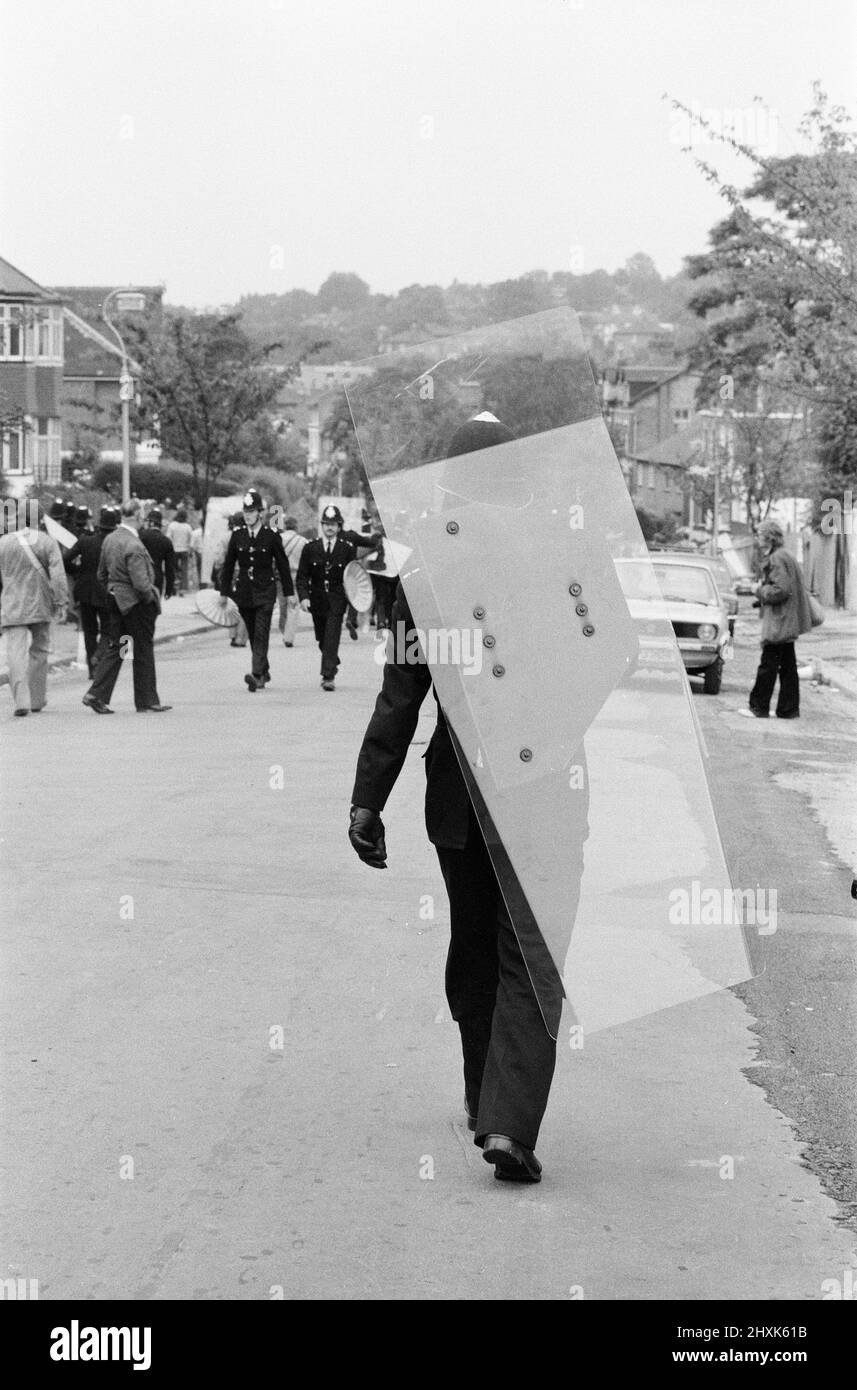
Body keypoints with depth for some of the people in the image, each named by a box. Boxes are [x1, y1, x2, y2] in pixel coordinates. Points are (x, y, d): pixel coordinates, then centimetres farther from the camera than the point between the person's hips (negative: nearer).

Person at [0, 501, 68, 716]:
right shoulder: (48, 543, -1)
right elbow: (58, 576, -9)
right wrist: (61, 604, -6)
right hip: (41, 607, 1)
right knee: (39, 652, 15)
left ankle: (21, 701, -19)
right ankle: (37, 701, 20)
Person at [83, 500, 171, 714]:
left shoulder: (109, 539, 2)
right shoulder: (134, 546, -24)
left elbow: (102, 575, 12)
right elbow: (141, 584, -26)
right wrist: (152, 598, -8)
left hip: (116, 602, 7)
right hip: (137, 604, -7)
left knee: (113, 649, 12)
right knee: (143, 653, 5)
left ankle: (97, 695, 5)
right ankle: (147, 702, 13)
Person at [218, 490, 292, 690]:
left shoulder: (271, 535, -4)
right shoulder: (237, 534, 4)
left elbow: (282, 565, 2)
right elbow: (228, 565, 10)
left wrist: (289, 593, 2)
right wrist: (224, 592, 9)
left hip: (265, 591, -3)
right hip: (244, 591, 3)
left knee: (261, 634, -13)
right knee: (253, 635, 9)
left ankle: (257, 675, -20)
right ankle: (264, 672, 23)